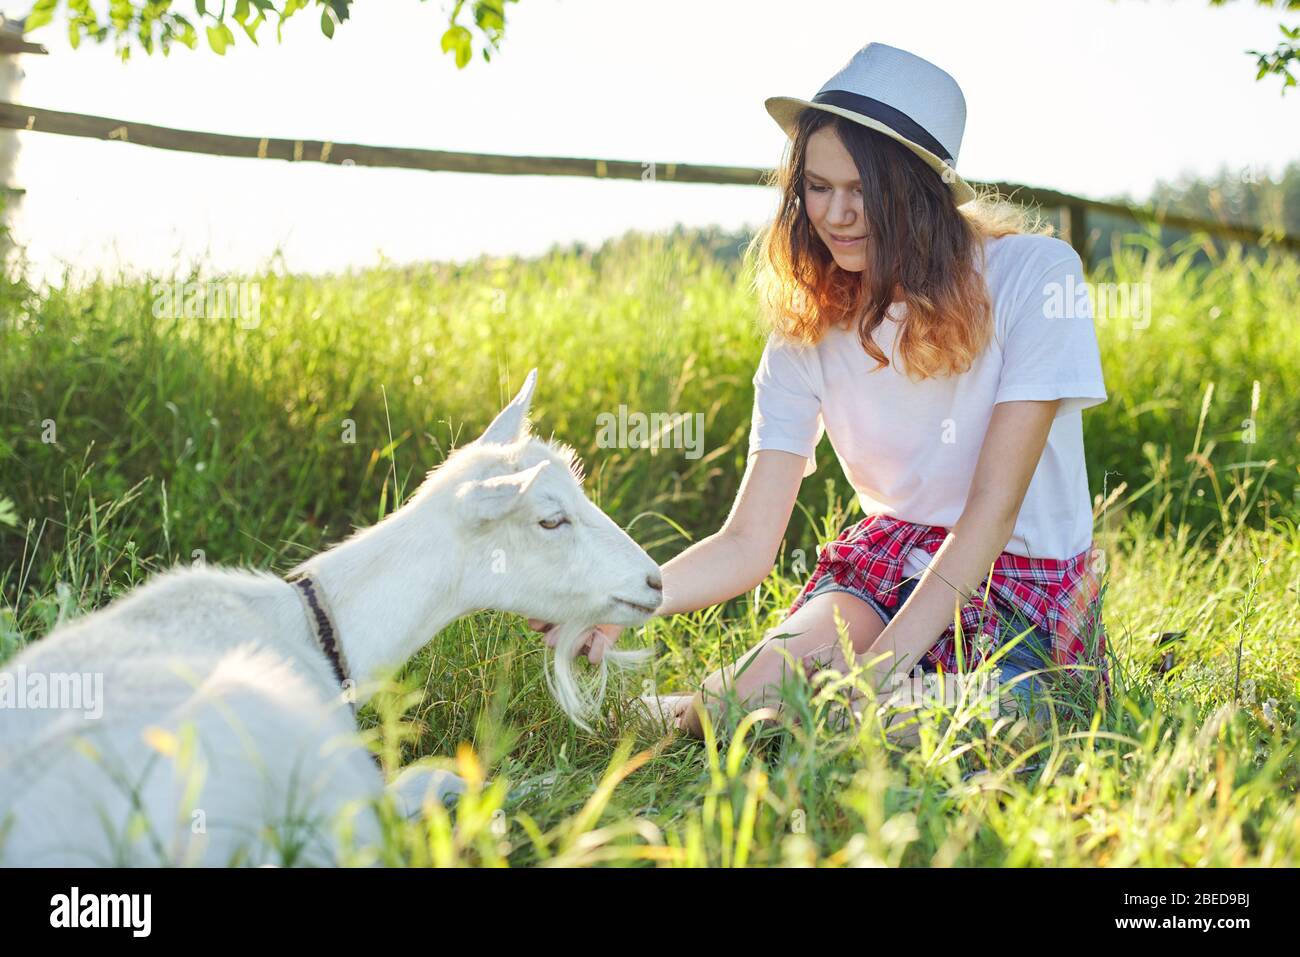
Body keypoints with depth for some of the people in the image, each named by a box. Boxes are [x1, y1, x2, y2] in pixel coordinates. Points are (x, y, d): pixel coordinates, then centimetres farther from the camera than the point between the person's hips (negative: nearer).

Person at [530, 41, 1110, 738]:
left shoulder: (1033, 275, -13)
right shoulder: (806, 328, -2)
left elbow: (994, 504, -18)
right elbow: (748, 544, -7)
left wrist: (882, 662, -29)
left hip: (1025, 577, -2)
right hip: (887, 558, 3)